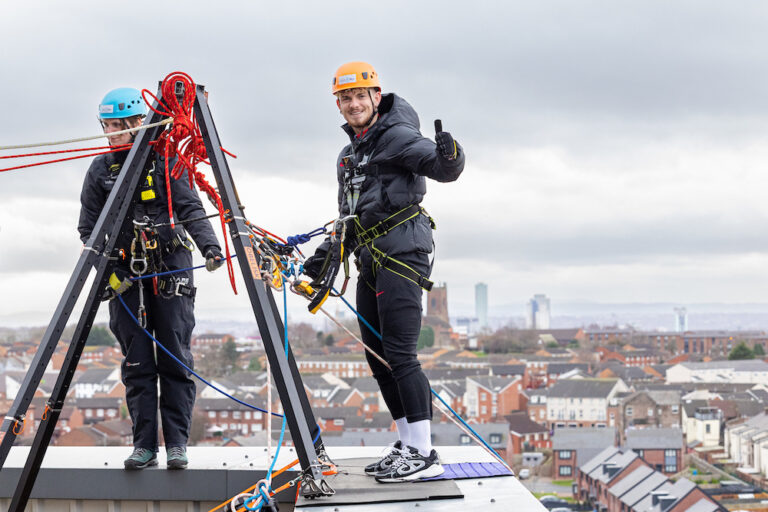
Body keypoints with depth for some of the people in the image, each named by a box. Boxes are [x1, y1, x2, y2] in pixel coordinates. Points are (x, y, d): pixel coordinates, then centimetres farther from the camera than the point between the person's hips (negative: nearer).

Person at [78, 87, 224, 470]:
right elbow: (89, 229, 9)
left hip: (170, 270, -2)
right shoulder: (100, 170, 7)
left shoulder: (165, 162, 2)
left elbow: (190, 208, -4)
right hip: (125, 276, 2)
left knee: (175, 361, -3)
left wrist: (208, 244, -21)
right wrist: (108, 271, -4)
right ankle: (144, 446, 3)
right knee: (137, 364, -1)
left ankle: (177, 444, 1)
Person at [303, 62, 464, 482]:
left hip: (401, 254, -10)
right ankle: (408, 446, 15)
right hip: (371, 261, 10)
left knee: (399, 356, -14)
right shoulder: (350, 154, 21)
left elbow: (443, 169, -23)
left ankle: (424, 455, -13)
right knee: (378, 357, 9)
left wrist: (449, 156, -44)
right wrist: (326, 257, 24)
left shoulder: (395, 136, -7)